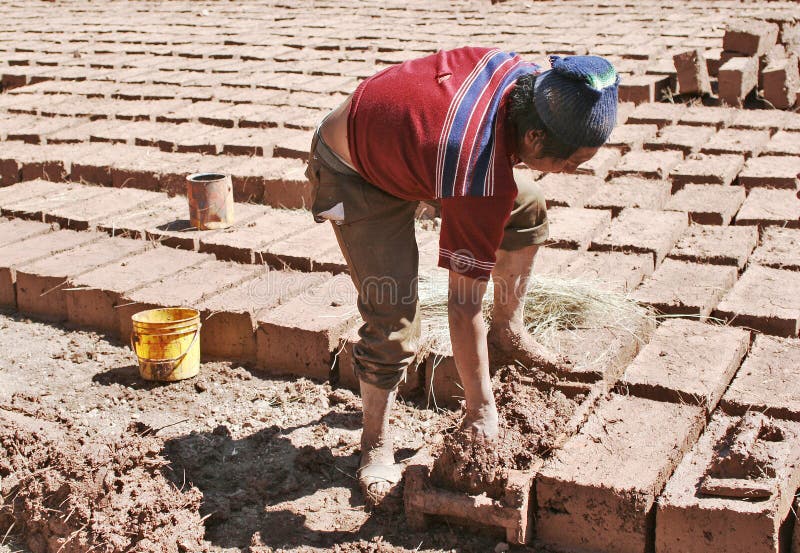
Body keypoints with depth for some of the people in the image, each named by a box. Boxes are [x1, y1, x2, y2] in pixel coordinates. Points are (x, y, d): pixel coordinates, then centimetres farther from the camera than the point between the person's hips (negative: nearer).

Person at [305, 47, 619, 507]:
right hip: (355, 178, -9)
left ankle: (508, 334, 21)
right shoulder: (481, 180, -40)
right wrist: (481, 409, -26)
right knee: (392, 319, -17)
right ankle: (376, 446, 3)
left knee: (529, 208, 8)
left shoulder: (523, 73, -20)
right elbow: (464, 306, -34)